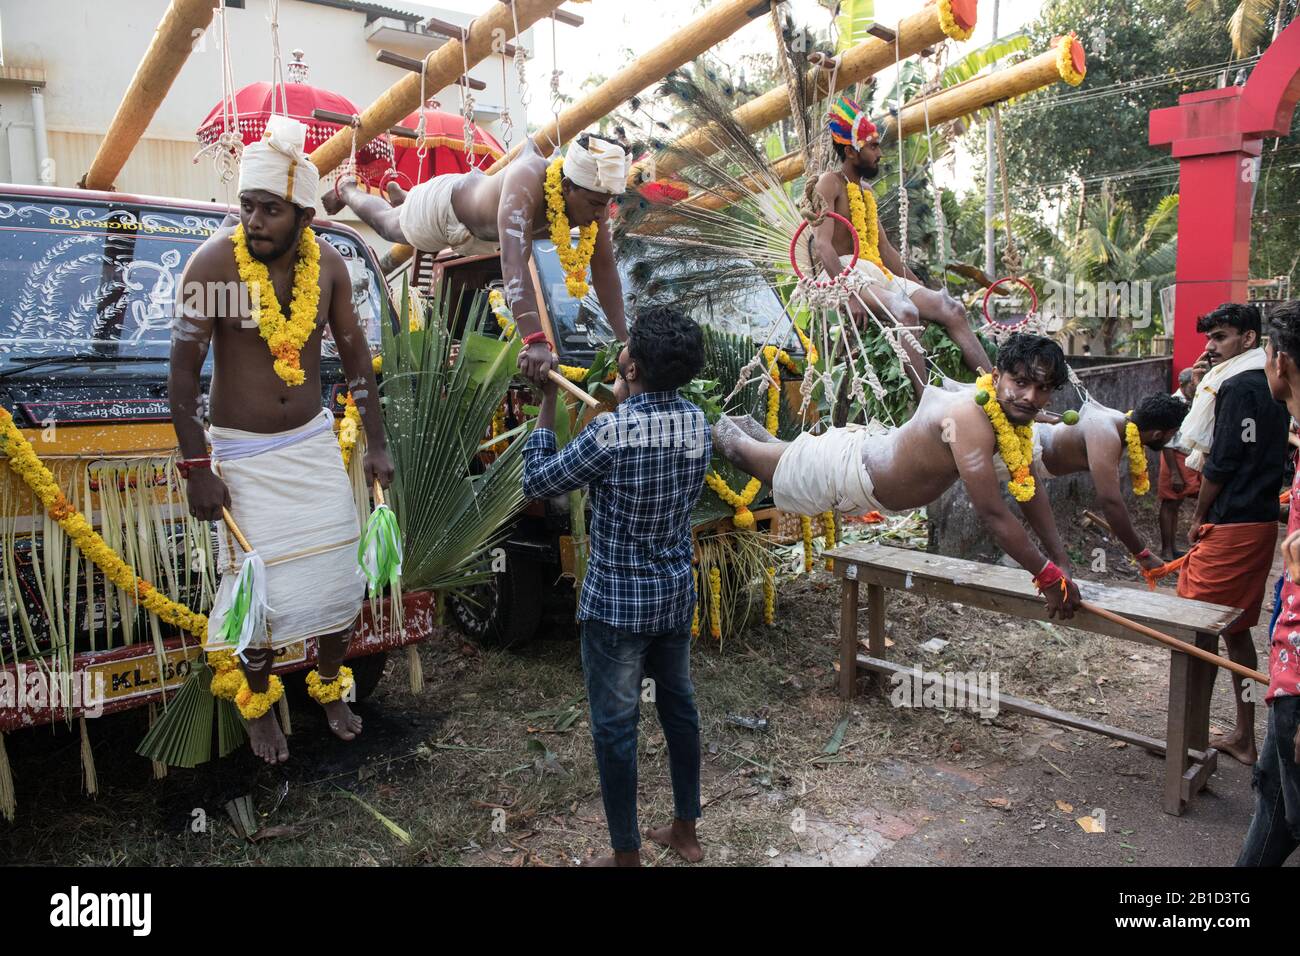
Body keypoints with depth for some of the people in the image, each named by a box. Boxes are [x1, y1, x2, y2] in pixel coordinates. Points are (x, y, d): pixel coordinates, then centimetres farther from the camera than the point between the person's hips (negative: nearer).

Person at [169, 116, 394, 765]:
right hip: (242, 452, -3)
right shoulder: (215, 262, -17)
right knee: (259, 587, 1)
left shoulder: (327, 264, -5)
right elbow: (183, 370, -13)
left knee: (338, 576, 9)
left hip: (314, 442, 4)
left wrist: (377, 445, 3)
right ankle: (259, 700, 29)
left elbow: (355, 356, 4)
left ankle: (331, 685, 35)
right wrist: (196, 468, -15)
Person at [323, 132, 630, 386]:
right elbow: (514, 263, -62)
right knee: (389, 226, 28)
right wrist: (535, 340, -73)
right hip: (445, 207, -5)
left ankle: (405, 197, 62)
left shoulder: (591, 195, -32)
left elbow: (605, 266, -28)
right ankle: (348, 190, 57)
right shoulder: (527, 182, -50)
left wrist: (625, 339, -35)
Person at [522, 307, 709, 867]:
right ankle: (686, 831, 36)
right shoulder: (696, 423, -4)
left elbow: (536, 483, -11)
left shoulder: (611, 432, -23)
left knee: (615, 728, 8)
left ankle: (626, 855, 23)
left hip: (615, 605, -6)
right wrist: (626, 403, 12)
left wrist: (547, 400, -6)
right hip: (675, 596, 7)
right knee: (679, 708, 20)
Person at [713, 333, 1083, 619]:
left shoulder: (1011, 415, -11)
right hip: (848, 468, -8)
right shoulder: (970, 420, -41)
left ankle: (747, 423, 62)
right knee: (745, 454, 17)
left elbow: (1029, 490, 0)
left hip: (874, 447, 8)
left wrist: (1062, 561, -3)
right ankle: (717, 426, 47)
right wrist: (1048, 576, -36)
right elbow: (991, 513, -42)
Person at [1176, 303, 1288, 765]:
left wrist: (1199, 517, -4)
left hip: (1230, 525, -10)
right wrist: (1205, 387, 9)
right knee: (1236, 628, 16)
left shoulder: (1238, 385, -13)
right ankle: (1243, 736, 24)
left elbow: (1221, 462, -16)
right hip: (1259, 520, 10)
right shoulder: (1264, 383, 16)